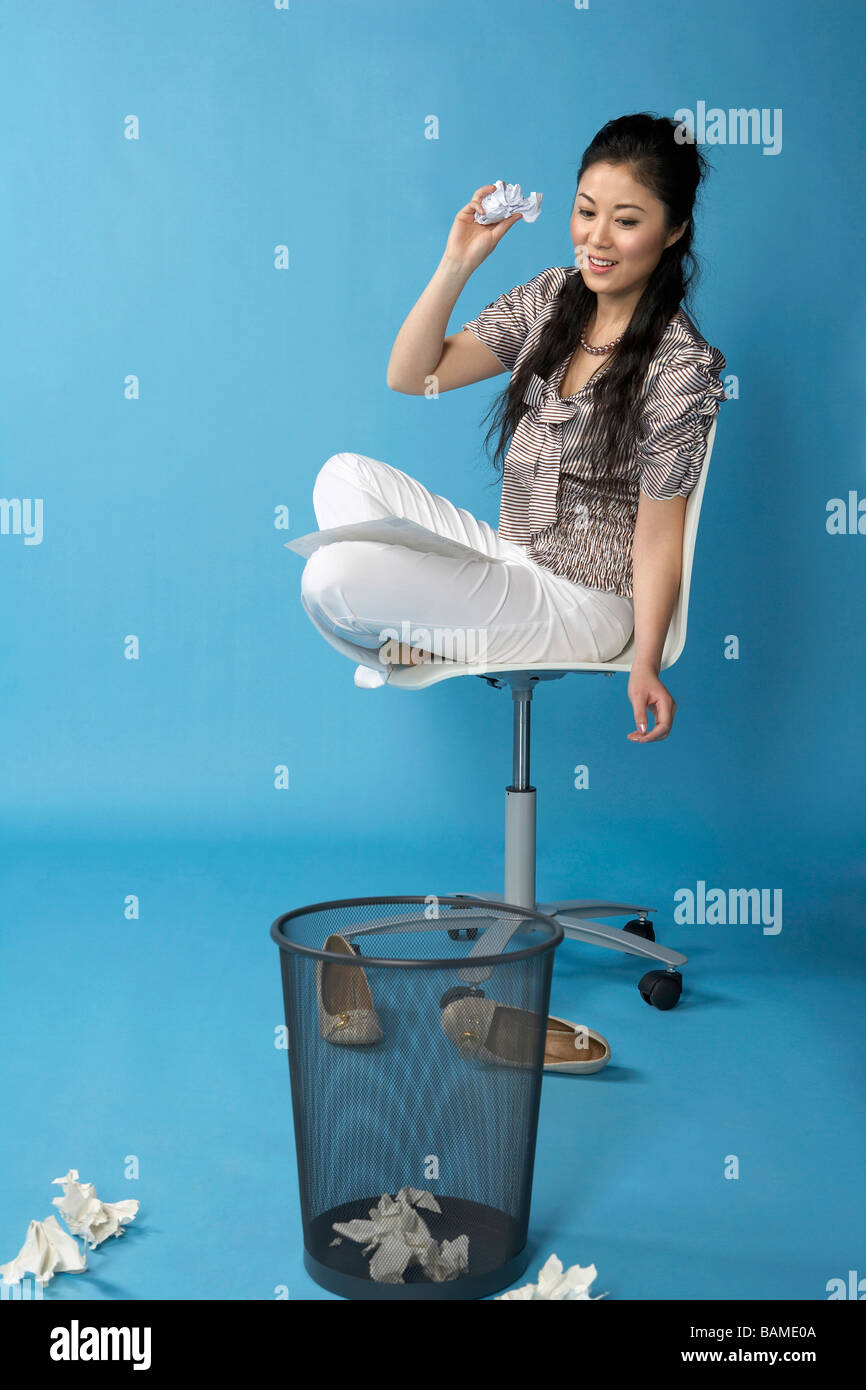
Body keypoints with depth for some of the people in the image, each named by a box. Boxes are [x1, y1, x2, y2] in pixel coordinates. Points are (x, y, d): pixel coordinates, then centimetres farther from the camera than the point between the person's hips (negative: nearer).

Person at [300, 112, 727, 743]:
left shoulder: (679, 366, -17)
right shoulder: (551, 297, 2)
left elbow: (658, 536, -14)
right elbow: (411, 376, 0)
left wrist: (646, 665, -16)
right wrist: (457, 264, -12)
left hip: (581, 601, -7)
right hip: (507, 551, 8)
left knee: (334, 572, -20)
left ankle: (412, 650, 11)